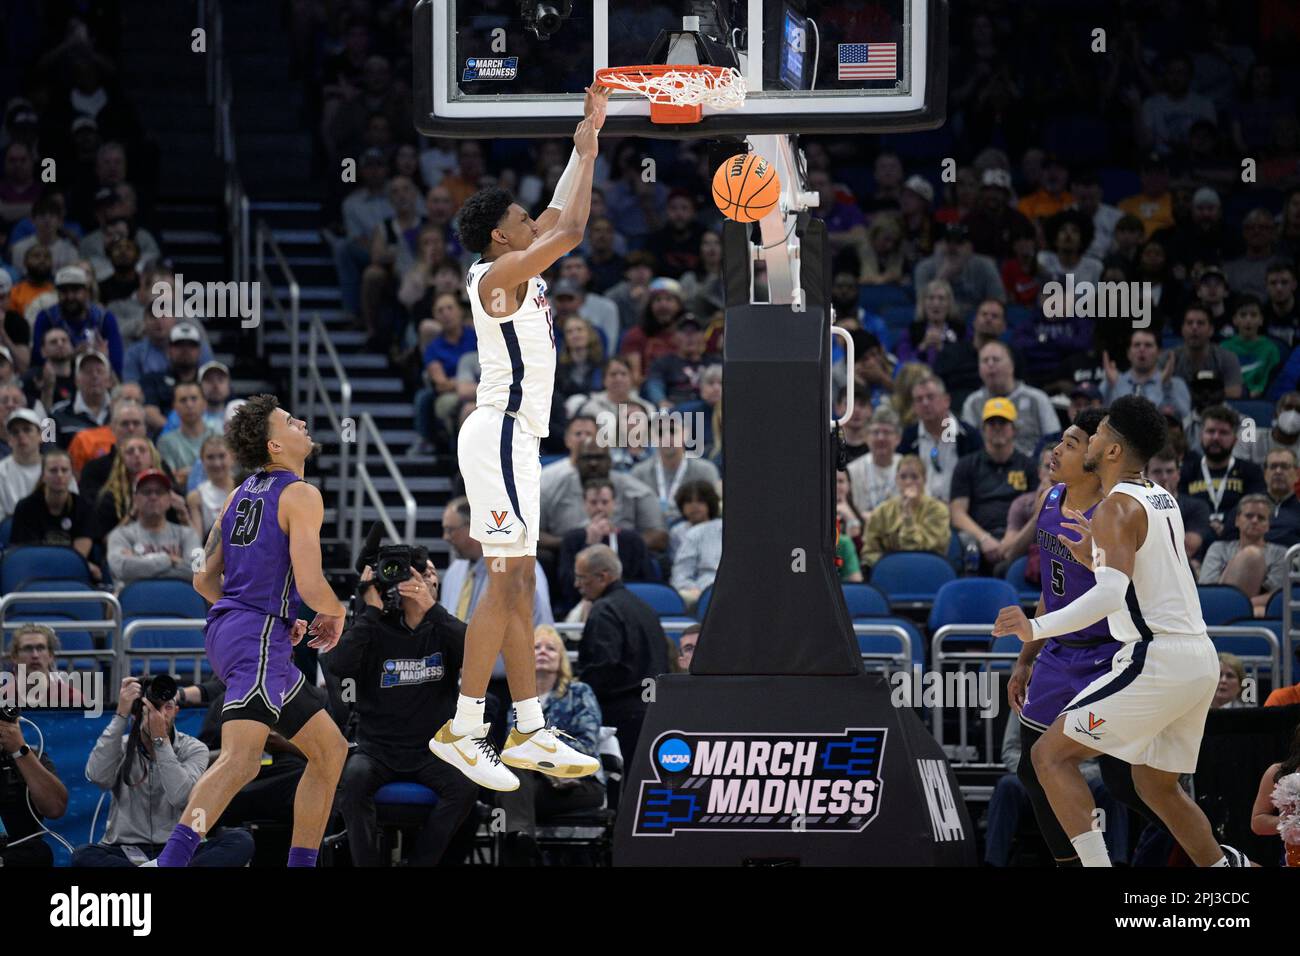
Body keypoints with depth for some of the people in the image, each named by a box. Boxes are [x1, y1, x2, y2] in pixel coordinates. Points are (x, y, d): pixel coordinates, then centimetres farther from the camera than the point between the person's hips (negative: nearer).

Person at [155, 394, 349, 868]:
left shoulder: (239, 495, 18)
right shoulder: (301, 495, -7)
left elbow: (204, 578, 19)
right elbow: (311, 584, -16)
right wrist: (335, 614, 7)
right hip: (258, 638, -10)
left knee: (330, 750, 18)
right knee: (241, 758, -24)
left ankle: (301, 866, 16)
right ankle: (170, 863, -38)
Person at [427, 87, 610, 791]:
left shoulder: (516, 272, 14)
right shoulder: (498, 274, -12)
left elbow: (560, 223, 25)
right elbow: (569, 231, -18)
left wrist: (585, 142, 20)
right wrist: (587, 150, -7)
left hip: (514, 438, 10)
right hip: (502, 435, -10)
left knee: (520, 584, 10)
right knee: (507, 583, -12)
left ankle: (529, 734, 12)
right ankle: (463, 729, -13)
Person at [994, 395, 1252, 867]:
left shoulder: (1117, 508, -12)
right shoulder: (1161, 499, 16)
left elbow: (1112, 595, -27)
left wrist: (1037, 628, -32)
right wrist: (1094, 560, 21)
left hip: (1156, 660, -9)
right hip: (1200, 659, 9)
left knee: (1051, 754, -4)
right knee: (1156, 786, 24)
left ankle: (1098, 869, -14)